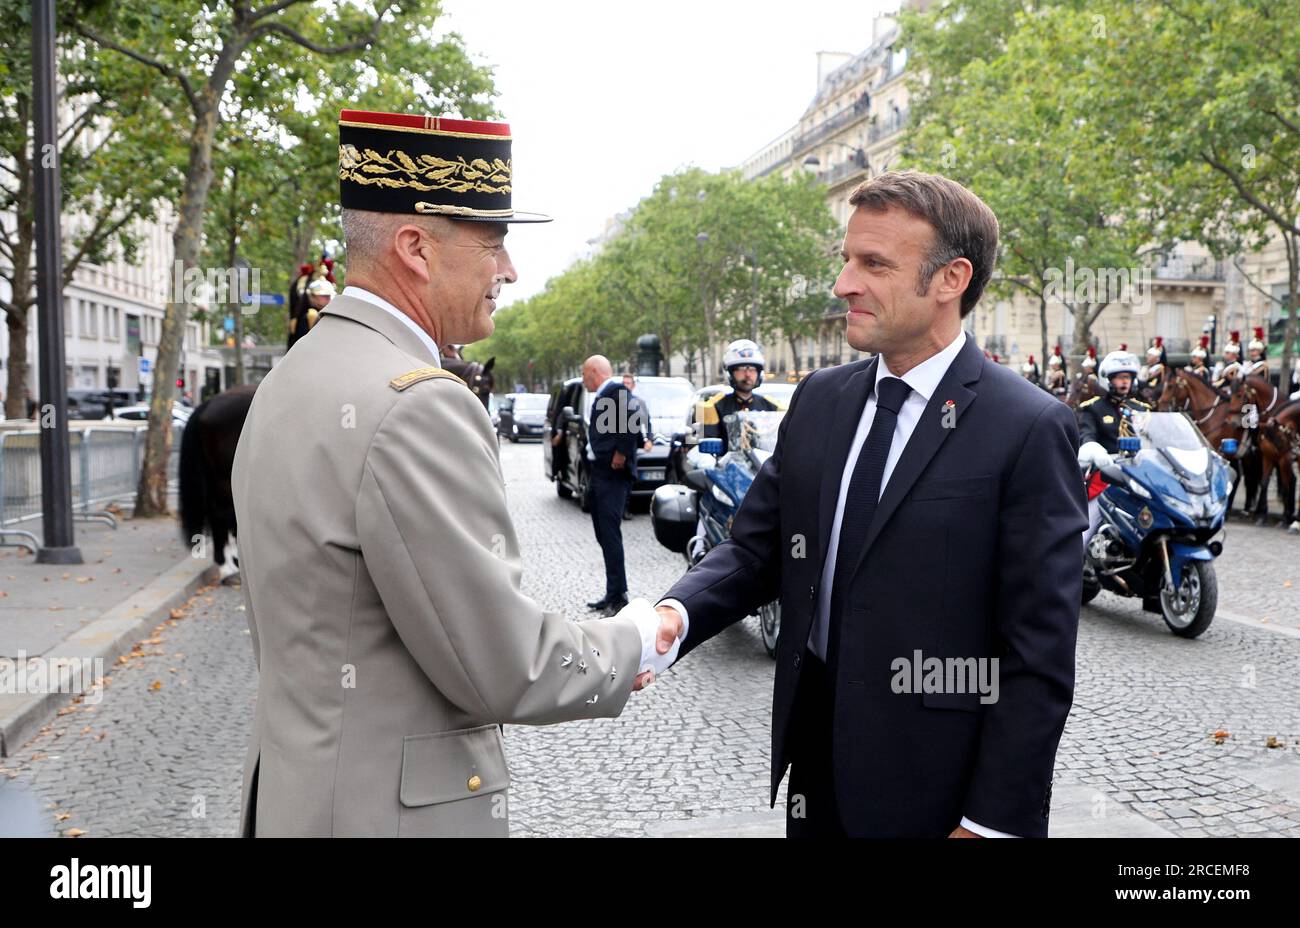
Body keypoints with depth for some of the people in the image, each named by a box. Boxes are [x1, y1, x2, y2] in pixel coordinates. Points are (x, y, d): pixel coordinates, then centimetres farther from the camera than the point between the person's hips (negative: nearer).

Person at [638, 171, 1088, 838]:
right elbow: (755, 546, 5)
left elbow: (1039, 657, -14)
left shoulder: (1029, 430, -15)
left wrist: (992, 821, -15)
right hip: (814, 755, 5)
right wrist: (678, 615, -14)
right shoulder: (818, 399, 4)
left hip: (935, 785, -5)